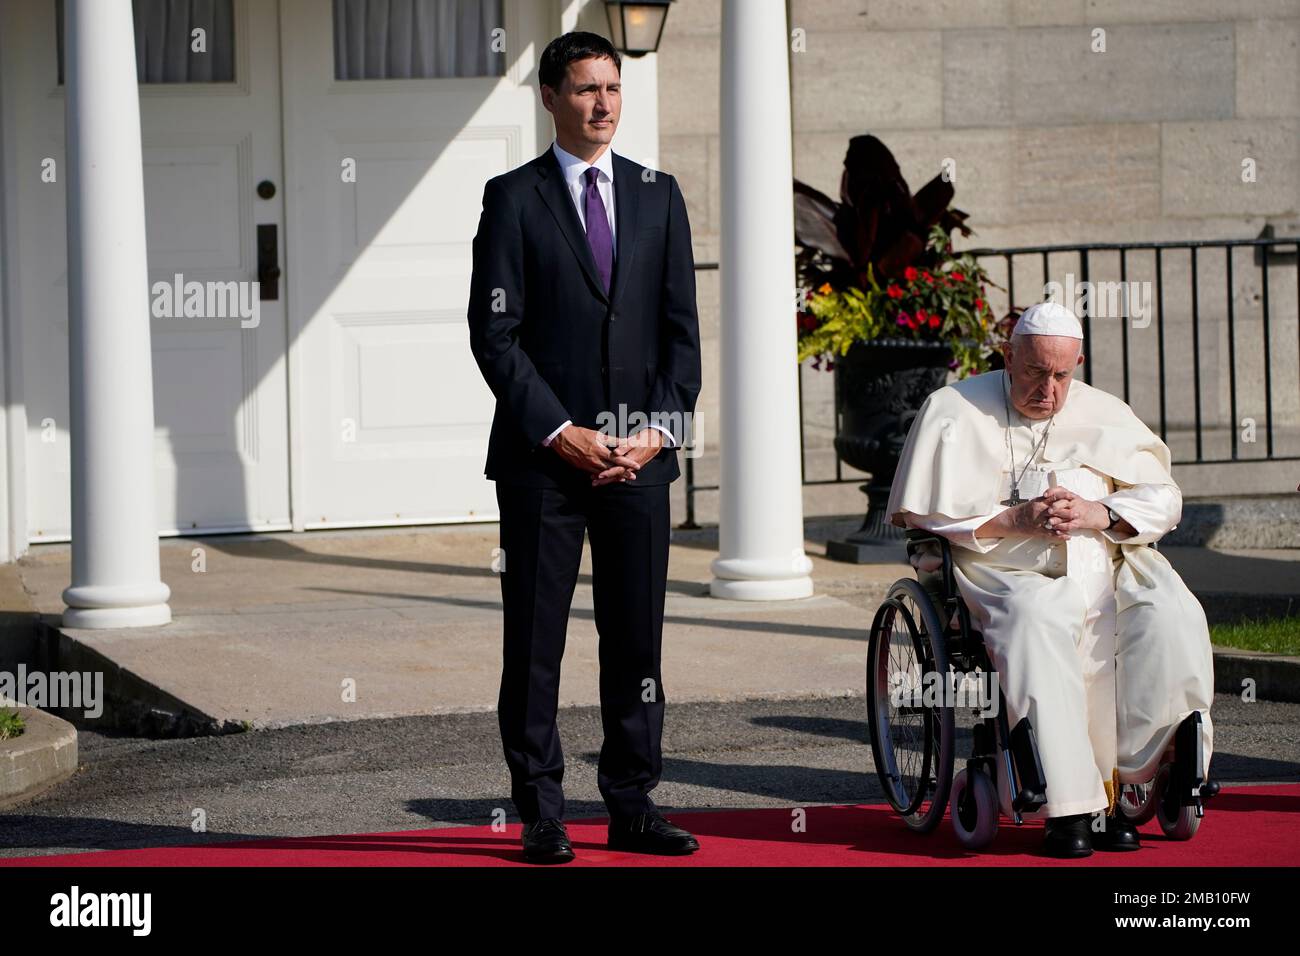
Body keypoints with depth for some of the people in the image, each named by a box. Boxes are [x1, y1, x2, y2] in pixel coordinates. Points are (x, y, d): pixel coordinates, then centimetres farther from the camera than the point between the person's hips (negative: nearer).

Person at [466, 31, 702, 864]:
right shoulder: (514, 198, 1)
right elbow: (495, 332, -5)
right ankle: (542, 815, 6)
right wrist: (561, 433, -12)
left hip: (639, 454, 3)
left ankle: (633, 807, 10)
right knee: (534, 640, 0)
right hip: (542, 454, -3)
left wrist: (657, 431, -4)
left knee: (637, 638, 4)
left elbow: (682, 328, 9)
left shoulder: (658, 196, 11)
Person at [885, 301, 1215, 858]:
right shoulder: (954, 411, 7)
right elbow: (919, 510, 0)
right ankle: (1067, 807, -40)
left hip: (1104, 565, 3)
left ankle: (1126, 783, -26)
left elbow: (1163, 498, 13)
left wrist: (1098, 514, -7)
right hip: (1008, 574, -3)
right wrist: (1012, 521, -11)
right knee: (1038, 622, -39)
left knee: (1170, 615, -29)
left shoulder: (1104, 415, 18)